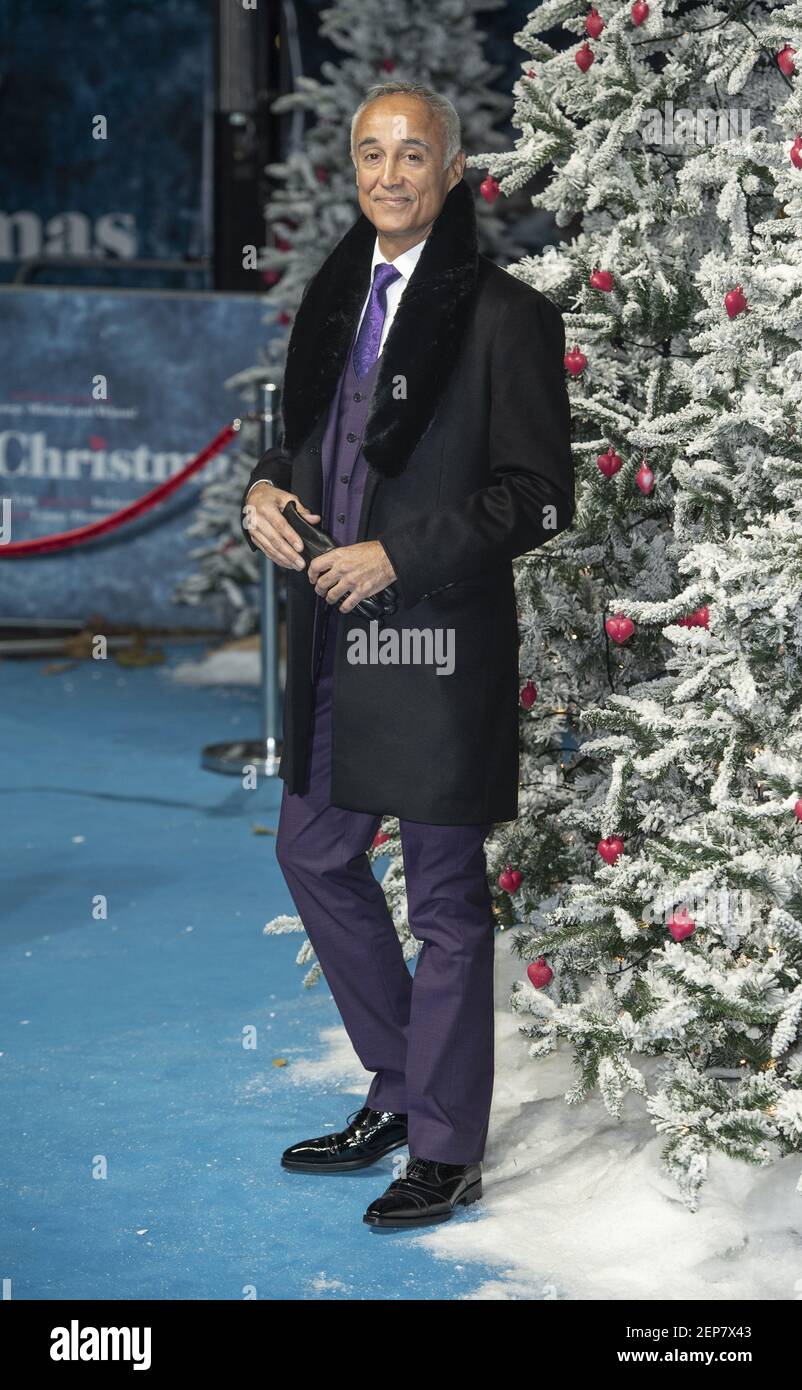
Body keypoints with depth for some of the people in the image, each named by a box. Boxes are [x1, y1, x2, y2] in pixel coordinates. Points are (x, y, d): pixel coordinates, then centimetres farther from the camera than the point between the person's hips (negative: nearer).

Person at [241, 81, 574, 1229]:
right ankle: (402, 1087, 33)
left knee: (445, 898, 2)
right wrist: (266, 492, 0)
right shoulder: (335, 297, 12)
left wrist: (397, 555, -18)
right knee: (315, 854, 17)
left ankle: (446, 1147, 14)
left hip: (437, 639, -8)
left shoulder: (504, 315, -10)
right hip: (333, 634, 8)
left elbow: (539, 498, -12)